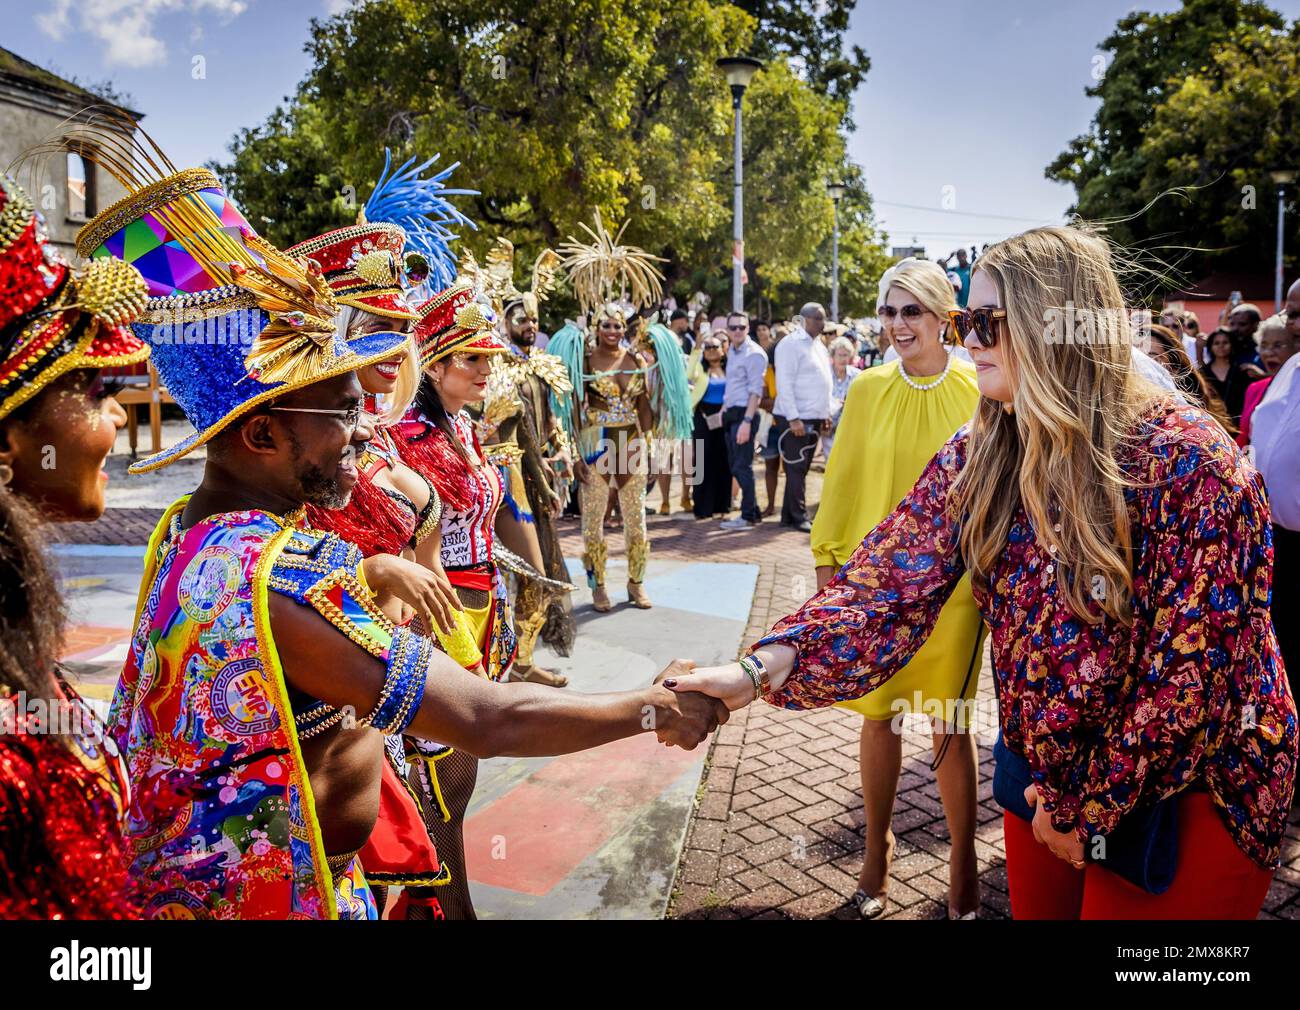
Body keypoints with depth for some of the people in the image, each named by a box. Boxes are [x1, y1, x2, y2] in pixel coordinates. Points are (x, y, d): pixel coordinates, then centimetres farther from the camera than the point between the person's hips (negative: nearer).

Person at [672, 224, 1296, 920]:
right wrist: (760, 671, -29)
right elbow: (890, 583, -15)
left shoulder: (1184, 459, -24)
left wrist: (1092, 806, -12)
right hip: (1041, 777, 5)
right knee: (1039, 908, 21)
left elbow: (1195, 664, -21)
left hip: (1186, 796, -4)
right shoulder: (974, 457, -7)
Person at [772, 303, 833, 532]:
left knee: (801, 468, 11)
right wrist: (793, 418, -19)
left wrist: (826, 413, 14)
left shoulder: (819, 346, 16)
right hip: (796, 418, -8)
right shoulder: (791, 344, -9)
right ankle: (799, 517, 3)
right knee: (796, 468, -3)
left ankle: (789, 515, 18)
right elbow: (784, 383, -15)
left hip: (815, 417, 8)